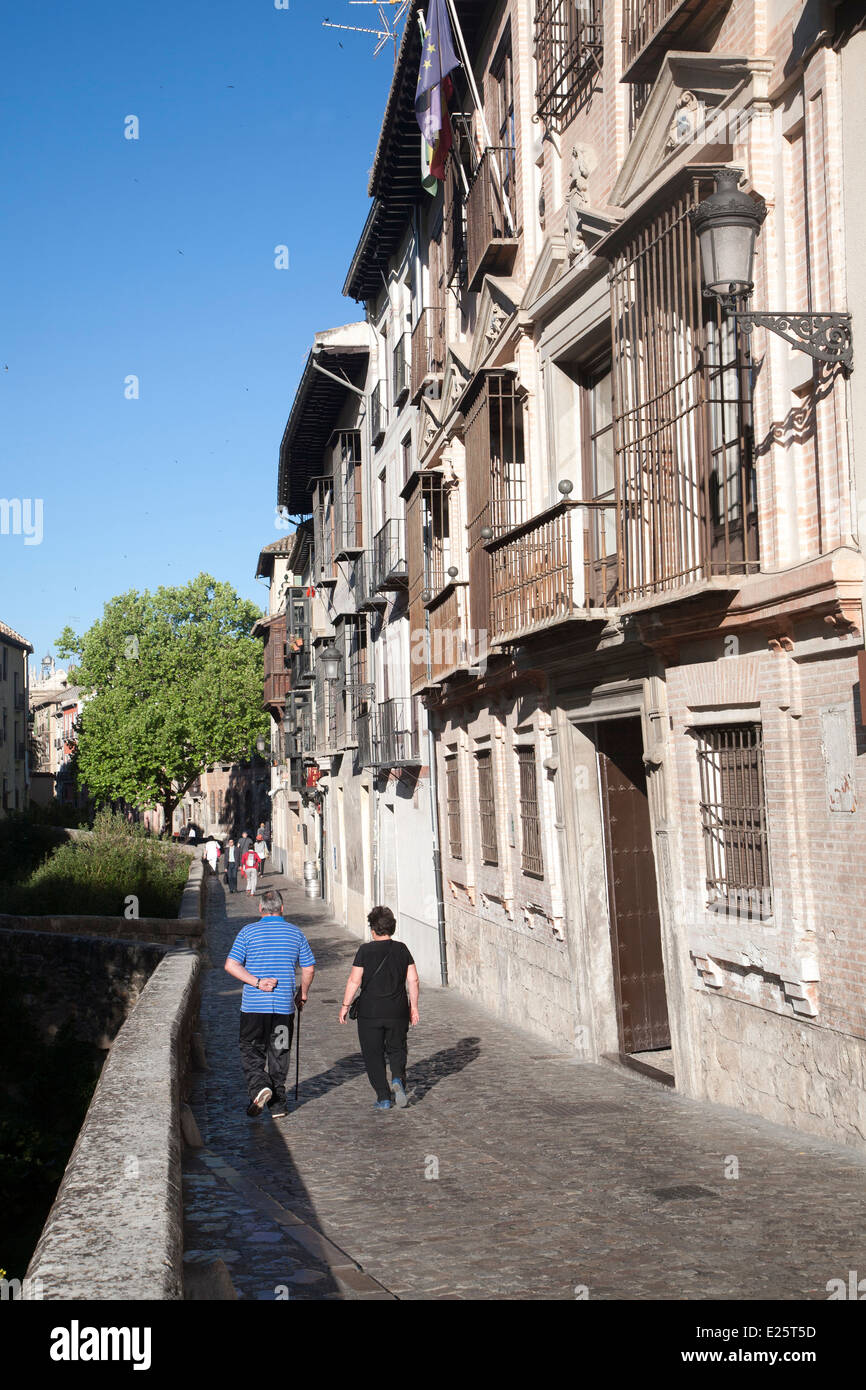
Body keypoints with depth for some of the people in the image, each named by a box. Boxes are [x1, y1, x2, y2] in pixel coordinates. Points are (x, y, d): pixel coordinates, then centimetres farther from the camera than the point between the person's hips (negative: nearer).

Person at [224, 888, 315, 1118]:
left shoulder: (249, 931, -1)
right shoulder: (295, 933, 4)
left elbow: (231, 965, -10)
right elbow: (309, 968, 6)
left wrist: (256, 982, -11)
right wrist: (302, 994, 20)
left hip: (254, 1005, -2)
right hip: (284, 1005, 2)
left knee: (251, 1051, 10)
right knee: (279, 1054, 12)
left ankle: (259, 1087, -14)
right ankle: (278, 1105, 14)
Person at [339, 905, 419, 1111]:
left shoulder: (365, 950, -8)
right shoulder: (401, 949, 2)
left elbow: (354, 980, -10)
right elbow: (413, 980, 2)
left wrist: (345, 1005, -1)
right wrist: (413, 1006, 11)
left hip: (370, 1012, -3)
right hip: (397, 1011, 3)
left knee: (373, 1055, 9)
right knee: (397, 1050, 19)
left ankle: (383, 1098, 6)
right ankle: (398, 1079, -7)